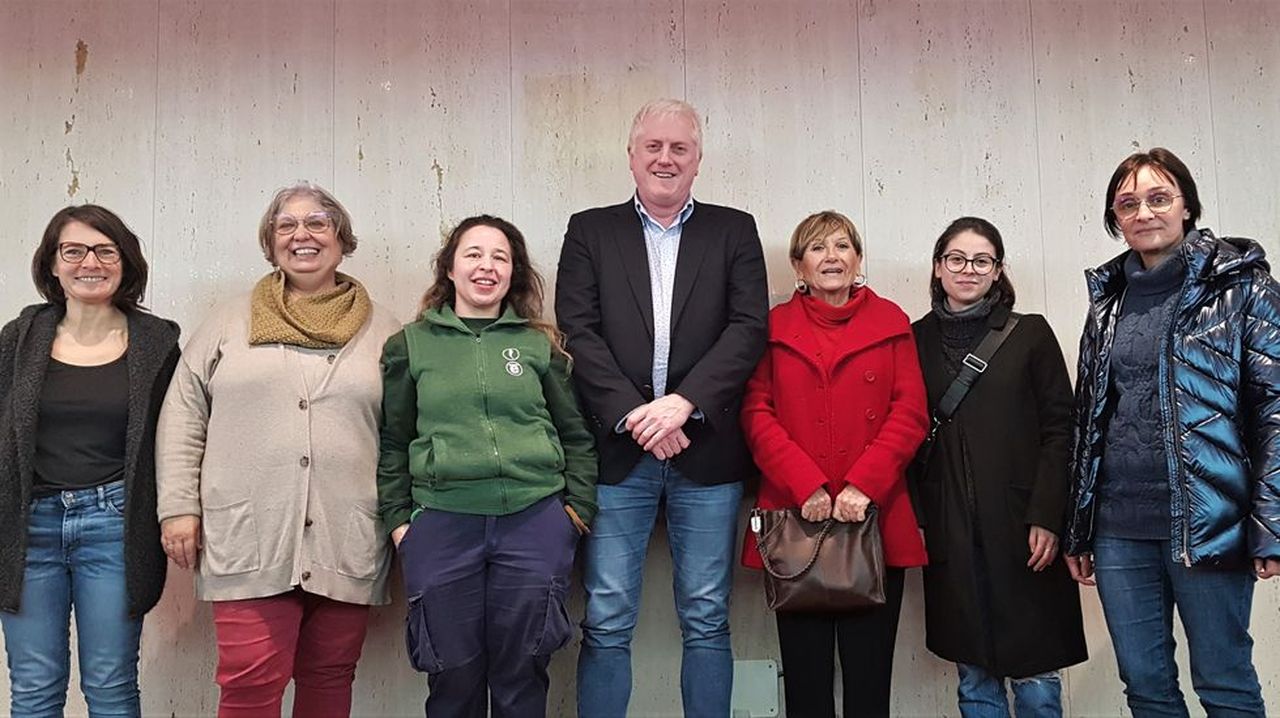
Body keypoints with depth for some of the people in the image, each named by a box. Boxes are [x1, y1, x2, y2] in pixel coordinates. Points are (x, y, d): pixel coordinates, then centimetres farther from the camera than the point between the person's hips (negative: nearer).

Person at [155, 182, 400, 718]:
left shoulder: (382, 330, 10)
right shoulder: (229, 322, 11)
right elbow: (183, 419, 9)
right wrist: (179, 507, 2)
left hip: (346, 546, 1)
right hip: (249, 541, -1)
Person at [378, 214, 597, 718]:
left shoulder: (540, 344, 7)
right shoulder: (411, 345, 7)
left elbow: (576, 435, 11)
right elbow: (393, 442, 9)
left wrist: (579, 508, 3)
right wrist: (398, 519, 3)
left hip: (535, 522, 0)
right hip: (441, 525, 0)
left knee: (522, 676, 8)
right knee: (454, 677, 8)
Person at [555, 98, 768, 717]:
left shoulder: (734, 231, 10)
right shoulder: (590, 231, 10)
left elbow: (749, 328, -2)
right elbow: (578, 331, -1)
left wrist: (682, 402, -14)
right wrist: (634, 414, -12)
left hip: (705, 453, 0)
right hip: (617, 452, 0)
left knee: (706, 620, 8)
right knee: (606, 622, 4)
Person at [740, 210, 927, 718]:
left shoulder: (890, 321, 10)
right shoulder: (775, 326, 10)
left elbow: (910, 412, 2)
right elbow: (756, 414, 1)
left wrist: (863, 485, -11)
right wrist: (807, 486, -12)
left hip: (874, 519, 0)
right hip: (795, 520, 0)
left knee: (869, 674, 3)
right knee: (805, 676, 6)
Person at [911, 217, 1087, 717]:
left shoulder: (1030, 334, 3)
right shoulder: (917, 339, 8)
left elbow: (1059, 430, -1)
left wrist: (1046, 517, -9)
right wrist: (915, 519, 1)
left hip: (1019, 523, -1)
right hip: (950, 532, 2)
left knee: (1035, 675, 2)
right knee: (974, 677, 8)